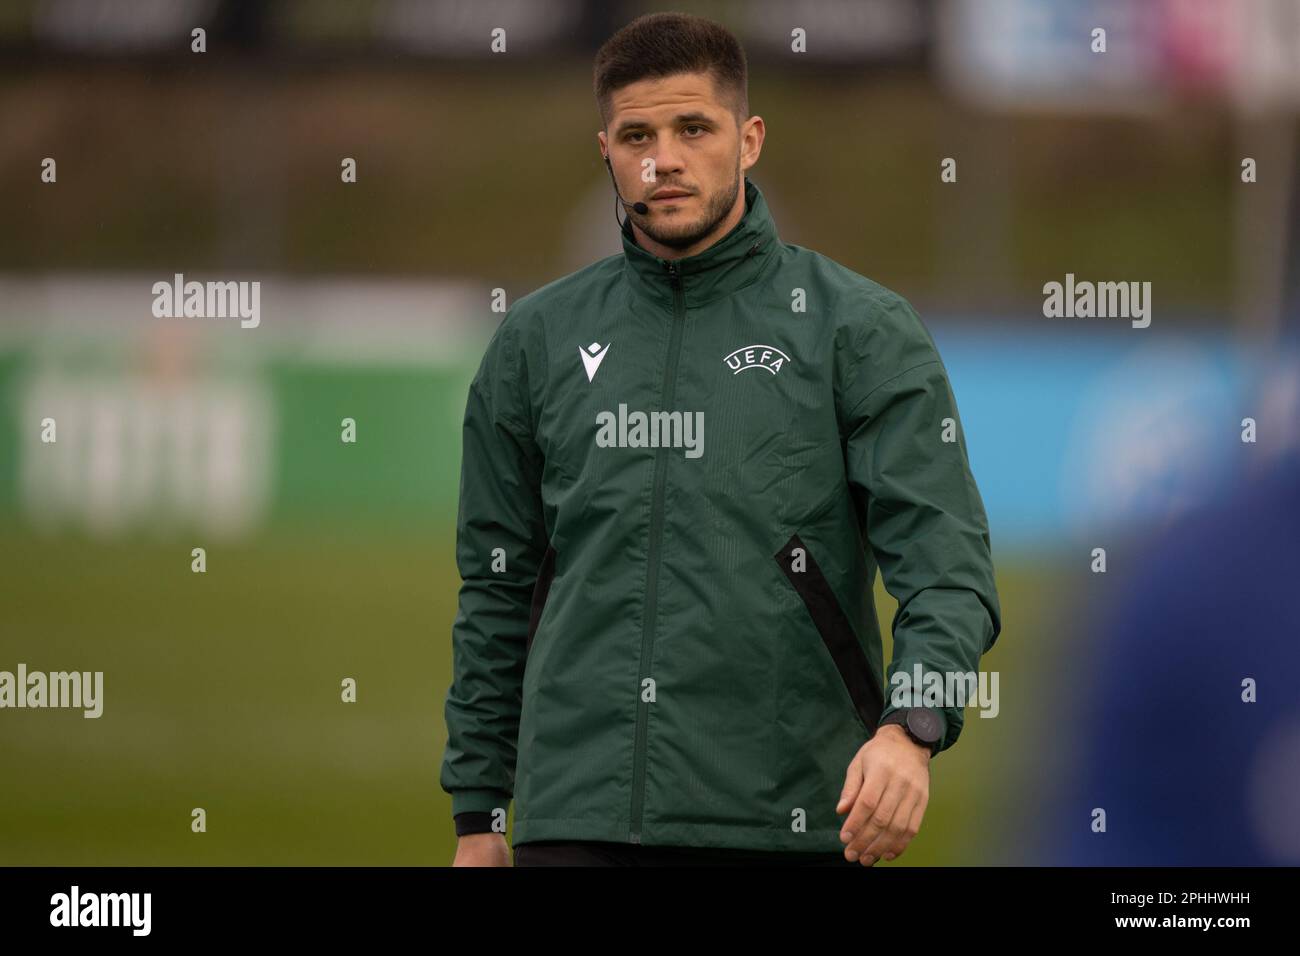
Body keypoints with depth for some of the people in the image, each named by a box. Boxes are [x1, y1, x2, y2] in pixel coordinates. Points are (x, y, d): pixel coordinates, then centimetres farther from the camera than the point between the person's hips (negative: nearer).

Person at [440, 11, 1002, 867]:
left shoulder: (861, 331, 2)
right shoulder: (540, 339, 13)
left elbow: (947, 562, -7)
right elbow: (496, 588, 18)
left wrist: (911, 728, -26)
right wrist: (477, 815, 13)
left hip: (783, 825, -2)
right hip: (577, 821, 2)